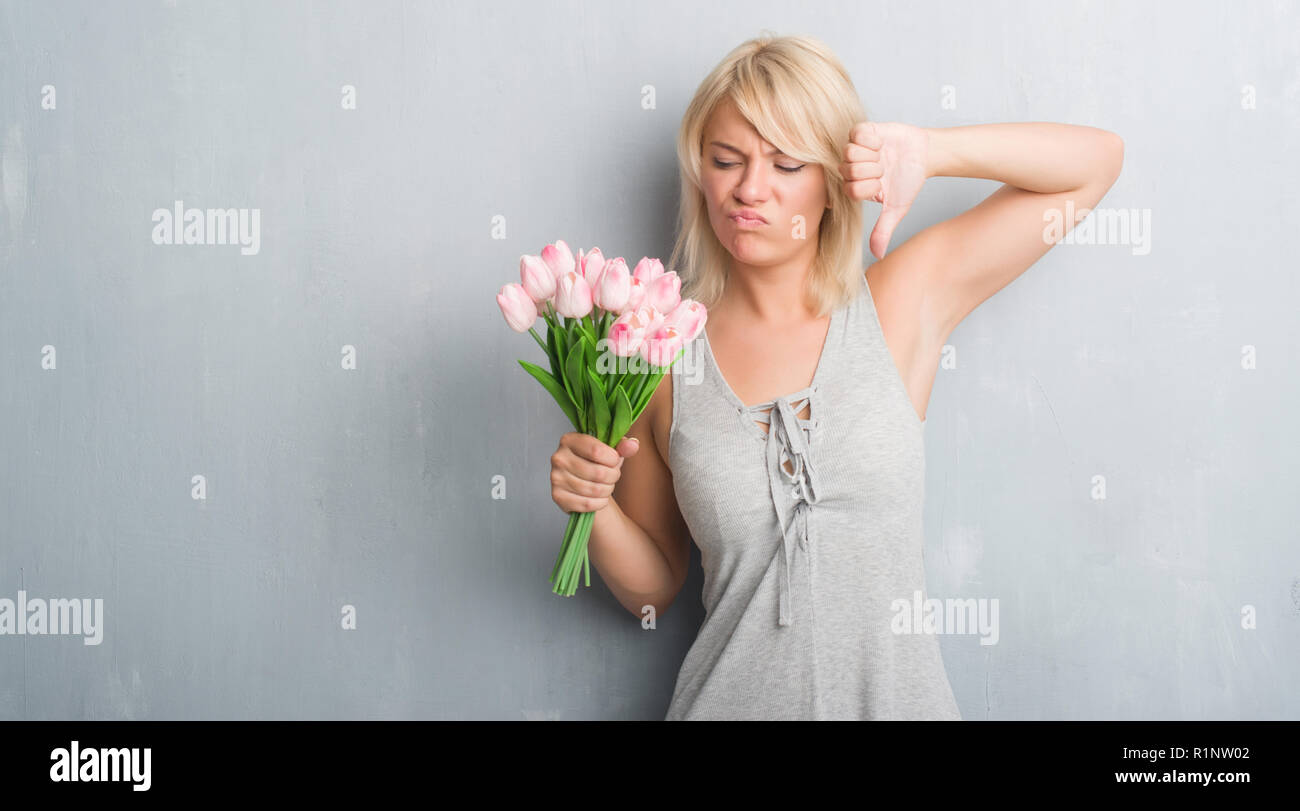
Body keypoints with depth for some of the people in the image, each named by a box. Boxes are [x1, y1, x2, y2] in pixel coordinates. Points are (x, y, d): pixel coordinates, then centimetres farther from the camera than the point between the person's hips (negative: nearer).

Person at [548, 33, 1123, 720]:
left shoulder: (901, 302, -4)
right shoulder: (662, 359, -5)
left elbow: (1095, 159, 0)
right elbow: (653, 589, 5)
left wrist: (926, 151, -11)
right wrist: (594, 504, -15)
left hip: (898, 695, 1)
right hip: (732, 697, 0)